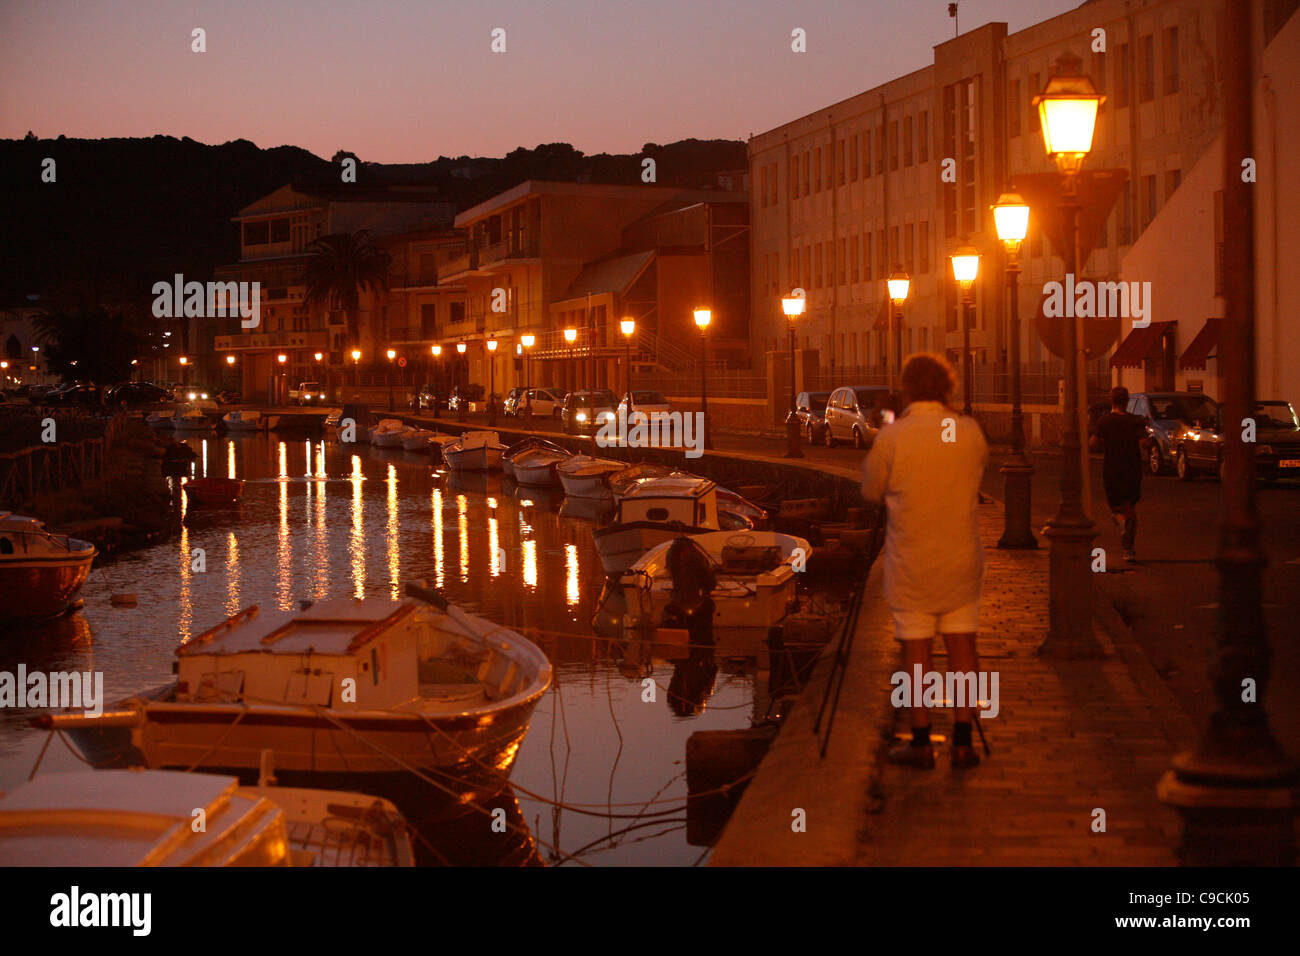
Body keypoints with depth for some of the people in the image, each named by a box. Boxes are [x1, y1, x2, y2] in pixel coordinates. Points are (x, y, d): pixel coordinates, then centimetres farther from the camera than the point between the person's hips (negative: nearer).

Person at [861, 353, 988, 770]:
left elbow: (871, 490, 0)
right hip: (962, 562, 2)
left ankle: (921, 743, 7)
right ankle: (962, 741, 7)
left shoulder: (891, 437, -12)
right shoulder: (969, 432, -3)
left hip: (910, 566, -2)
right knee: (962, 645, 8)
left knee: (916, 650, 4)